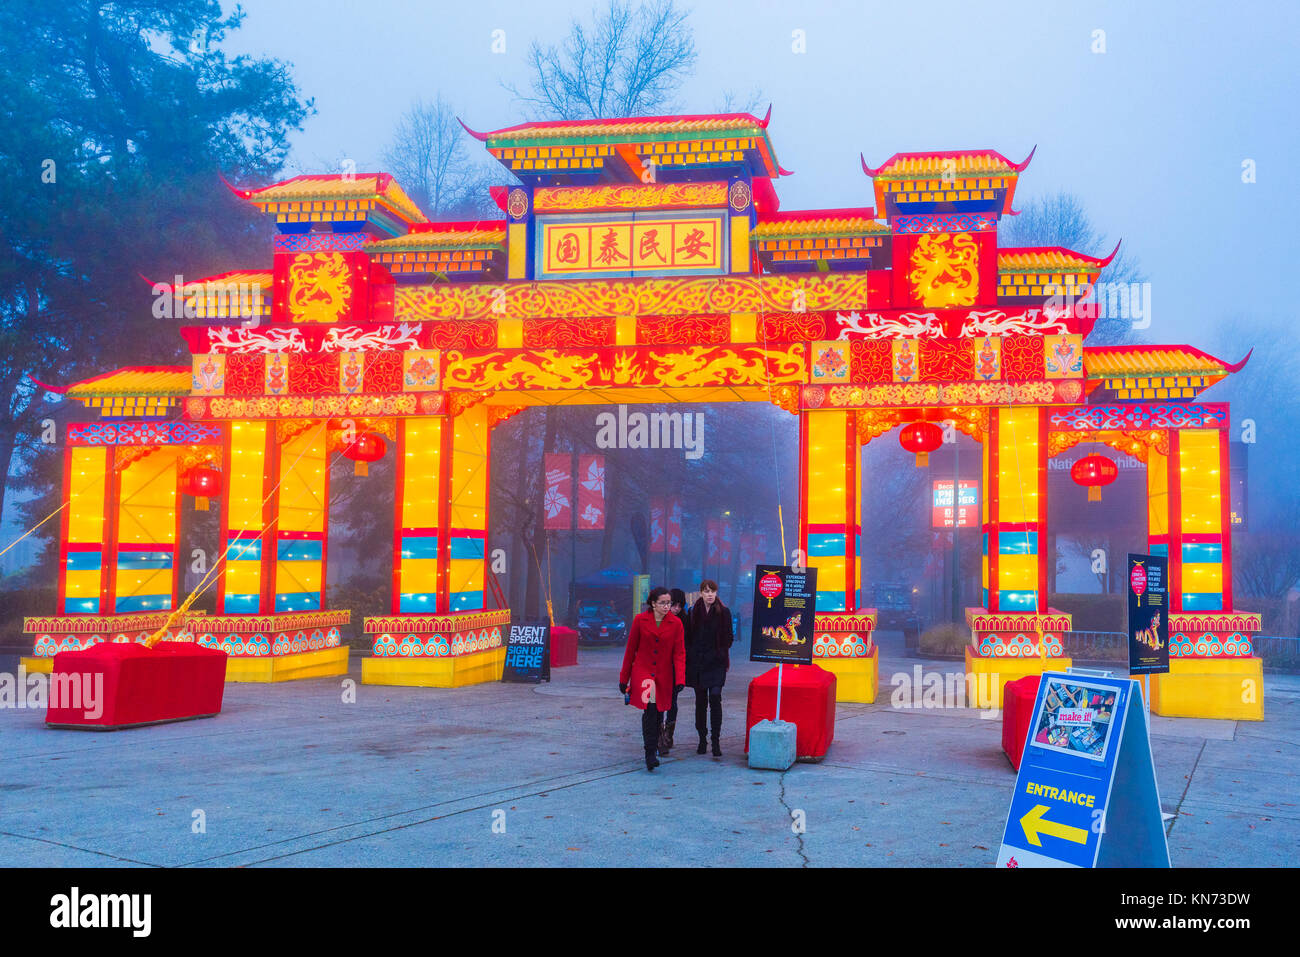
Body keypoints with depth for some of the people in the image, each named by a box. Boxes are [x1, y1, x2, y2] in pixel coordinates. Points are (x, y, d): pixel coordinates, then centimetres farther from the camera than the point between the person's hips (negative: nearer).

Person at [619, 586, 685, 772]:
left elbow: (679, 653, -2)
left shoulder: (675, 623, 0)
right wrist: (624, 678, 7)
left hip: (664, 675, 2)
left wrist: (680, 678, -15)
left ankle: (652, 751, 28)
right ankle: (650, 755, -21)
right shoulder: (640, 620, -2)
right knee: (650, 707, -21)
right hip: (642, 671, -2)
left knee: (658, 712, 7)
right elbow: (630, 650, 5)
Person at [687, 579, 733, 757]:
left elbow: (728, 637, 7)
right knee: (700, 701, 8)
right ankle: (702, 740, 19)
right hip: (697, 662, 2)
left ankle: (715, 741, -10)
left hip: (716, 662, -2)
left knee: (715, 696, -15)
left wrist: (722, 653, -3)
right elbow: (688, 637, 8)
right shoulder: (693, 612, 4)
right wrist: (689, 655, -1)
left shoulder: (724, 612, 1)